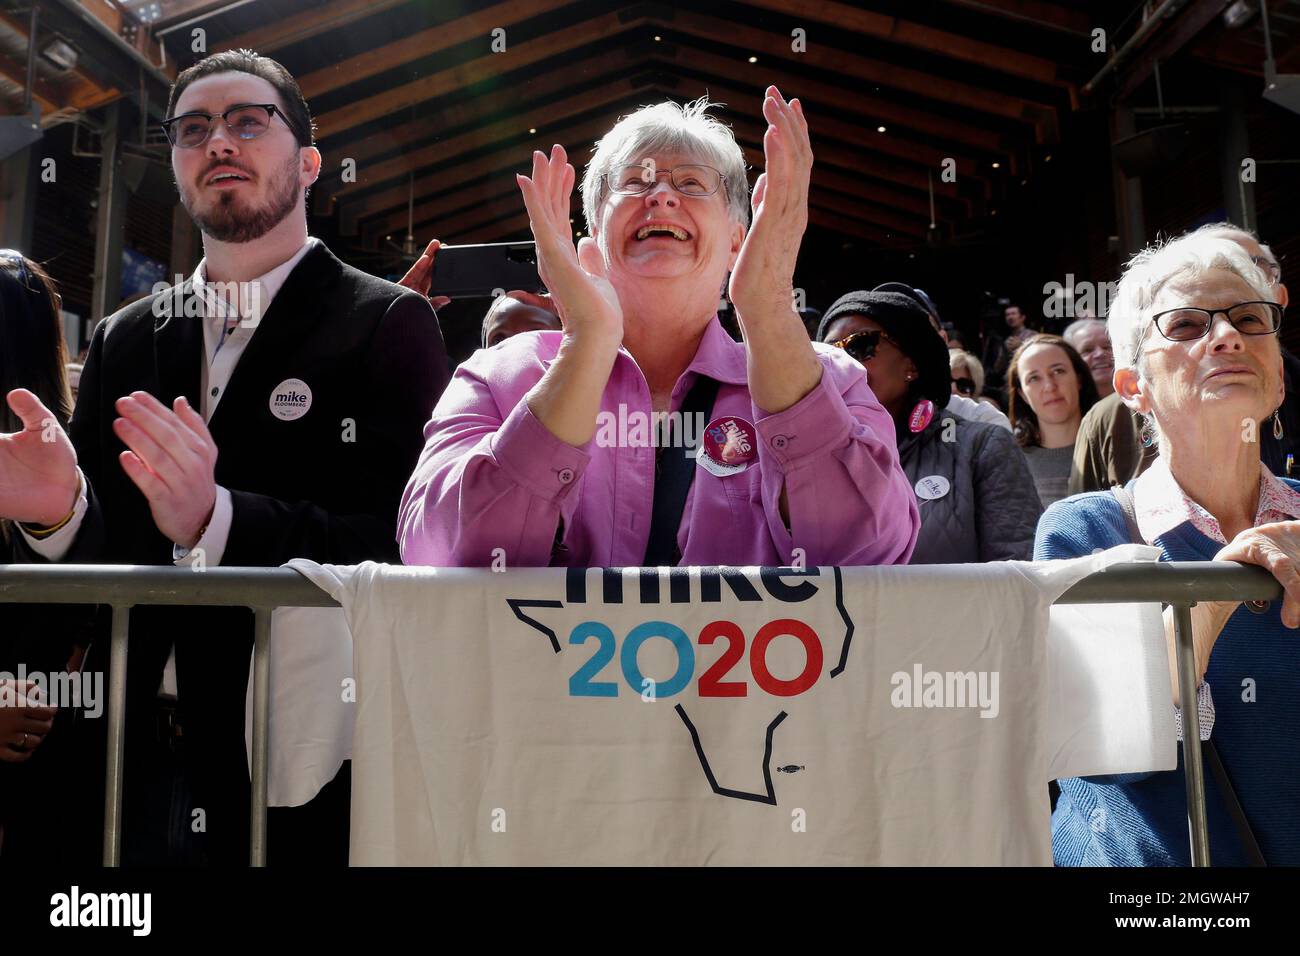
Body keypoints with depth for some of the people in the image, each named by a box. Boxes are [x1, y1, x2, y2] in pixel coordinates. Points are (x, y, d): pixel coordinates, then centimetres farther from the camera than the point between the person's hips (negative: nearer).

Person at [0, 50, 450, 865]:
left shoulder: (387, 325, -6)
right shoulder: (124, 340, 10)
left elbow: (399, 545, -16)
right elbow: (100, 555, 10)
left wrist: (212, 520, -28)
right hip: (133, 759, 5)